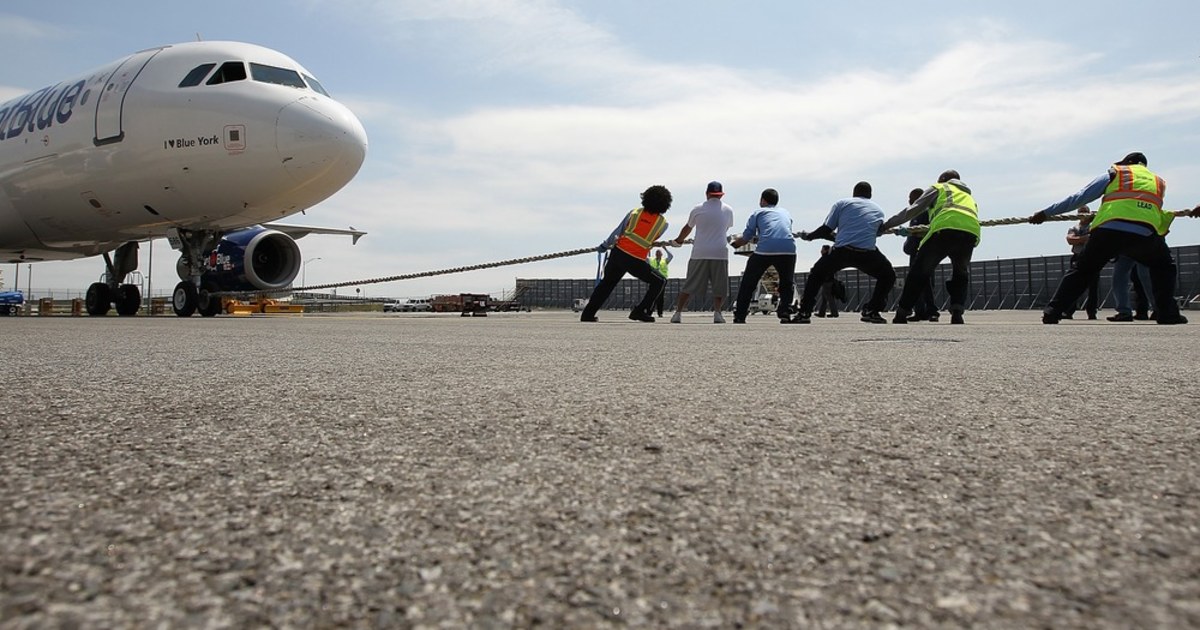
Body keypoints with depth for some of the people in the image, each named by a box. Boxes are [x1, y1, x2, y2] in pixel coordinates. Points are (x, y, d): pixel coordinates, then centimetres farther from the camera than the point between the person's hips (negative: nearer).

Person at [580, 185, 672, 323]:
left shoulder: (634, 212, 5)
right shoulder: (663, 223, -1)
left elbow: (617, 232, 6)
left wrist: (605, 245, 19)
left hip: (618, 253, 4)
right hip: (636, 261, -4)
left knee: (606, 283, 20)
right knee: (659, 282, 13)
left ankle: (588, 314, 19)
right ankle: (639, 311, 5)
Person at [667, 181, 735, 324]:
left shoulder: (698, 209, 5)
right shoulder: (728, 210, 9)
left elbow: (687, 229, 18)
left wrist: (677, 241, 37)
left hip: (699, 253, 0)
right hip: (720, 253, 0)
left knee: (689, 285, 7)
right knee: (719, 286, 7)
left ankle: (678, 313, 5)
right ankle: (717, 311, -10)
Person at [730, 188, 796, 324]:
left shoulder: (758, 213, 19)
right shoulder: (786, 213, 29)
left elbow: (745, 238, 14)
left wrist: (733, 243, 34)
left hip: (765, 250, -2)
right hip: (788, 250, 2)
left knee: (748, 282, 13)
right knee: (787, 283, 21)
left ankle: (740, 316, 13)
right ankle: (785, 313, 7)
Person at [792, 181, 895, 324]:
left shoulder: (842, 203, 16)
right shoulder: (878, 210, 24)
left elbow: (826, 230, 11)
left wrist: (808, 236, 30)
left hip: (841, 251, 0)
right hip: (867, 253, 0)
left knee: (816, 274, 23)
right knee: (888, 275, 25)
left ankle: (804, 313, 14)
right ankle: (872, 311, 12)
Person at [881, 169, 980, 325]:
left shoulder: (939, 188, 28)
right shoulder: (969, 196, 42)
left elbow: (913, 209, 17)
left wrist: (887, 225, 22)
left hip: (945, 229, -4)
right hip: (971, 233, 4)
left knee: (918, 271, 6)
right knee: (961, 274, 24)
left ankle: (902, 314, 4)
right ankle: (957, 311, 4)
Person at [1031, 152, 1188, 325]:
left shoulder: (1114, 174, 21)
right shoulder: (1159, 182, 31)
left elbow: (1079, 198, 15)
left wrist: (1045, 213, 17)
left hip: (1108, 229, -1)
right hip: (1145, 234, 2)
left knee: (1081, 270, 12)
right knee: (1163, 265, 28)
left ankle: (1052, 312, 5)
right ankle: (1167, 313, 17)